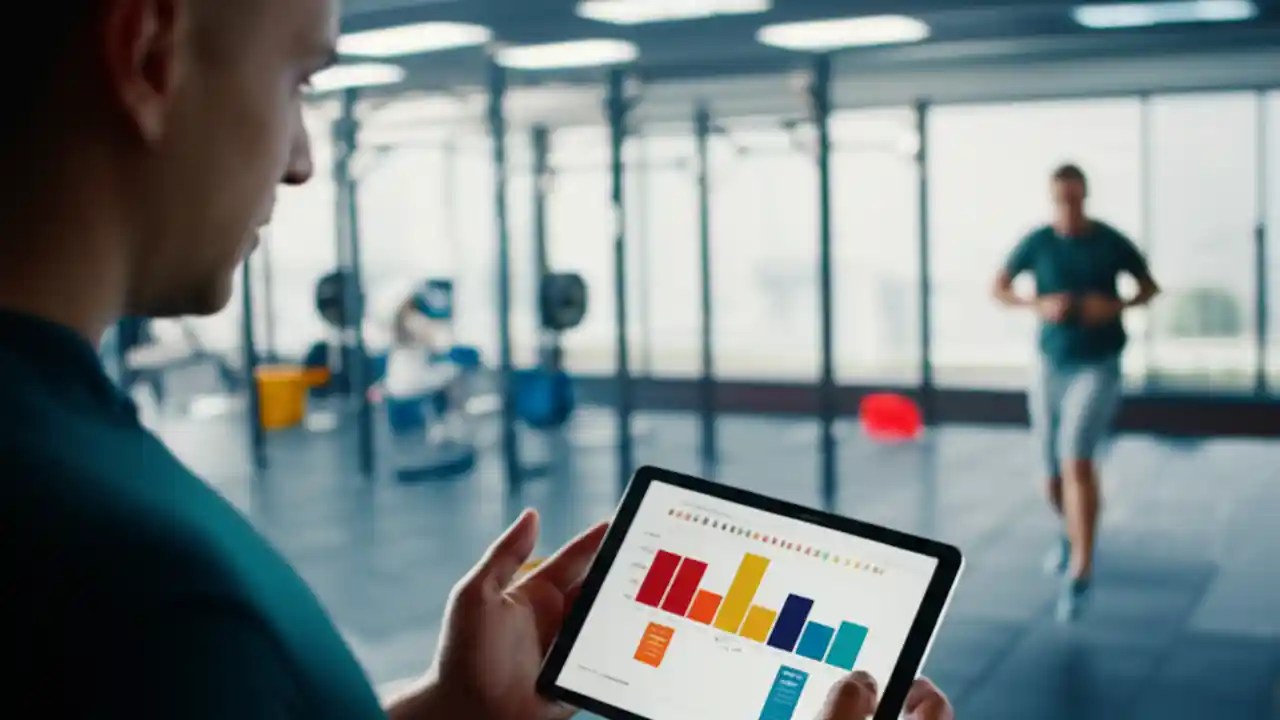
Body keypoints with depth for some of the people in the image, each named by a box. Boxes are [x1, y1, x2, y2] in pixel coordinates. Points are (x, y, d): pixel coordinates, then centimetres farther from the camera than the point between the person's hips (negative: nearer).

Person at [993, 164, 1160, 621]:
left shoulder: (1112, 242, -7)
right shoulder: (1036, 243, -3)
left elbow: (1150, 288, 7)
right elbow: (998, 290, 6)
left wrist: (1115, 305, -15)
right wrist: (1039, 305, -14)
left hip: (1098, 368, -3)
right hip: (1052, 368, 3)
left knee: (1076, 460, -24)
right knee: (1054, 479, 12)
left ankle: (1080, 574, -17)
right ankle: (1072, 532, 48)